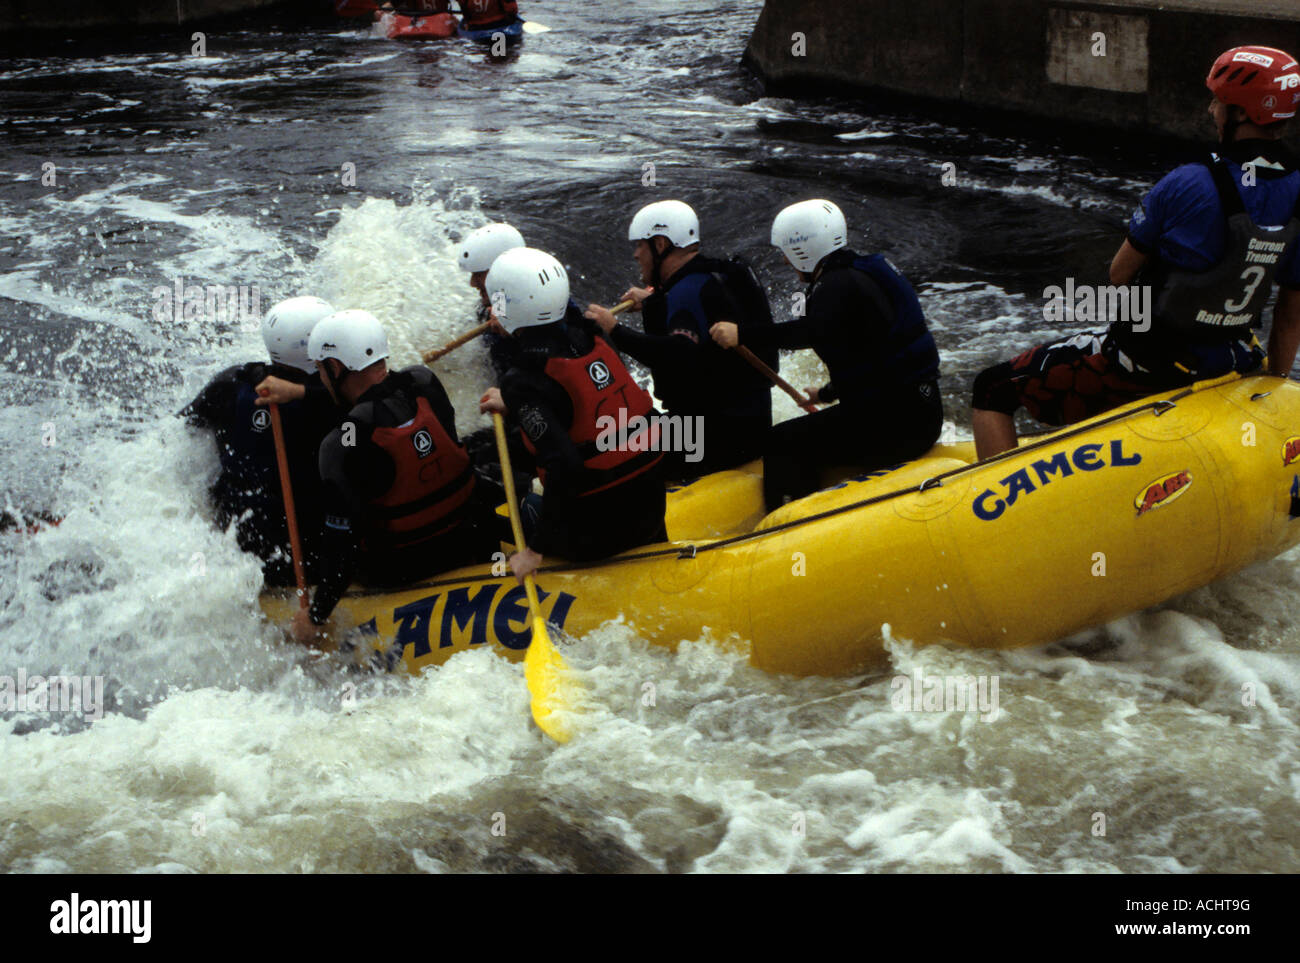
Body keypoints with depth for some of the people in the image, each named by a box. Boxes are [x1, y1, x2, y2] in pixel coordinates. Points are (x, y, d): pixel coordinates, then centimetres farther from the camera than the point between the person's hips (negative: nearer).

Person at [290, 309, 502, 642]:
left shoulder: (342, 447, -26)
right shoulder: (425, 383, -10)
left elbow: (343, 538, -23)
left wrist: (316, 617, -12)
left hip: (406, 570, -4)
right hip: (475, 539, 4)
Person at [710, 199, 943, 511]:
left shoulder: (840, 284, -13)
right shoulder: (861, 274, 19)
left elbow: (816, 331, -34)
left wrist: (744, 336, -35)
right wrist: (828, 393, 44)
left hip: (894, 422, -10)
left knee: (783, 445, -11)